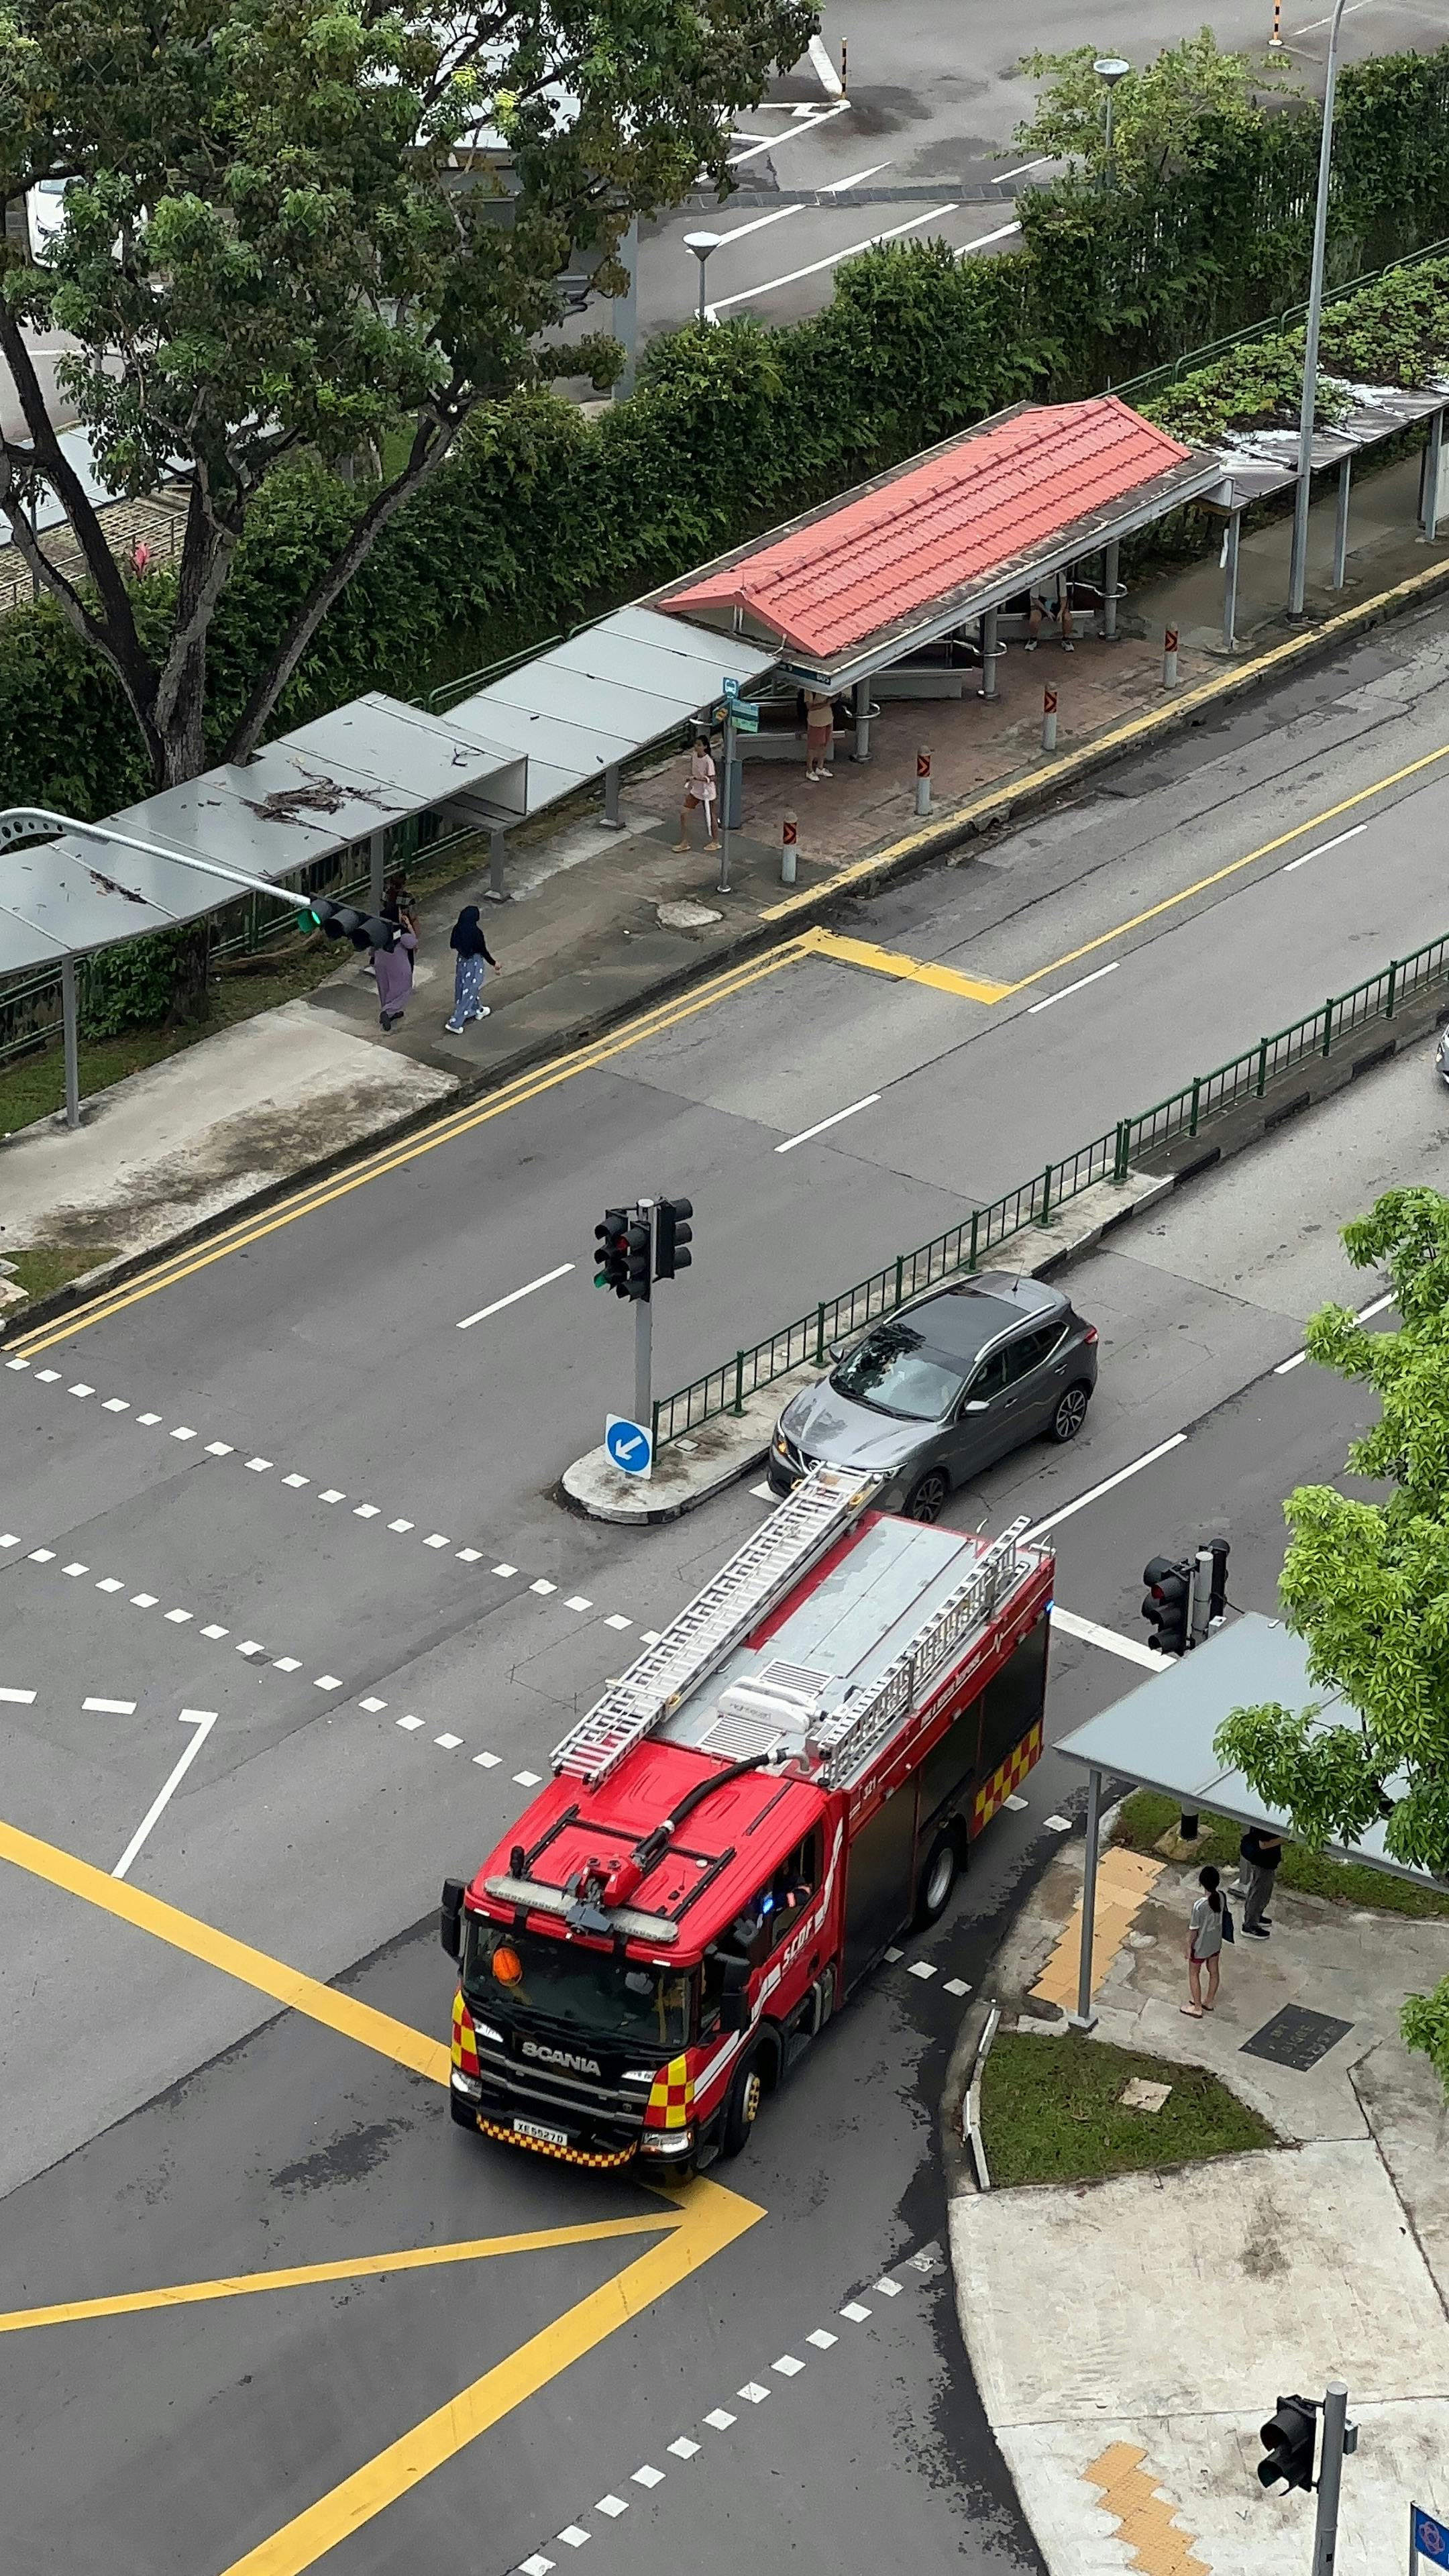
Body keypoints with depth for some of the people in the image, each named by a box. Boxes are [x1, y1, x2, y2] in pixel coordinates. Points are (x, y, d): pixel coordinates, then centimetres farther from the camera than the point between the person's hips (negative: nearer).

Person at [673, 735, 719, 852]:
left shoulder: (708, 761, -23)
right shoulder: (694, 756, -2)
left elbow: (711, 778, -22)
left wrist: (697, 778, -34)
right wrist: (688, 788, 14)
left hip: (707, 793, -7)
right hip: (695, 791, 7)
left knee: (709, 817, 7)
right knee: (683, 812, 1)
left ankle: (715, 841, 28)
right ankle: (685, 842, 10)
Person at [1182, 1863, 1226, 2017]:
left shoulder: (1199, 1906, -37)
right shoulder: (1221, 1896, -19)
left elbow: (1193, 1930, -23)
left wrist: (1189, 1947, -8)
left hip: (1201, 1946, -6)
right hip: (1216, 1941, 6)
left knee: (1194, 1974, 19)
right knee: (1213, 1971, 27)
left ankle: (1197, 2008, 33)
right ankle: (1209, 2001, 48)